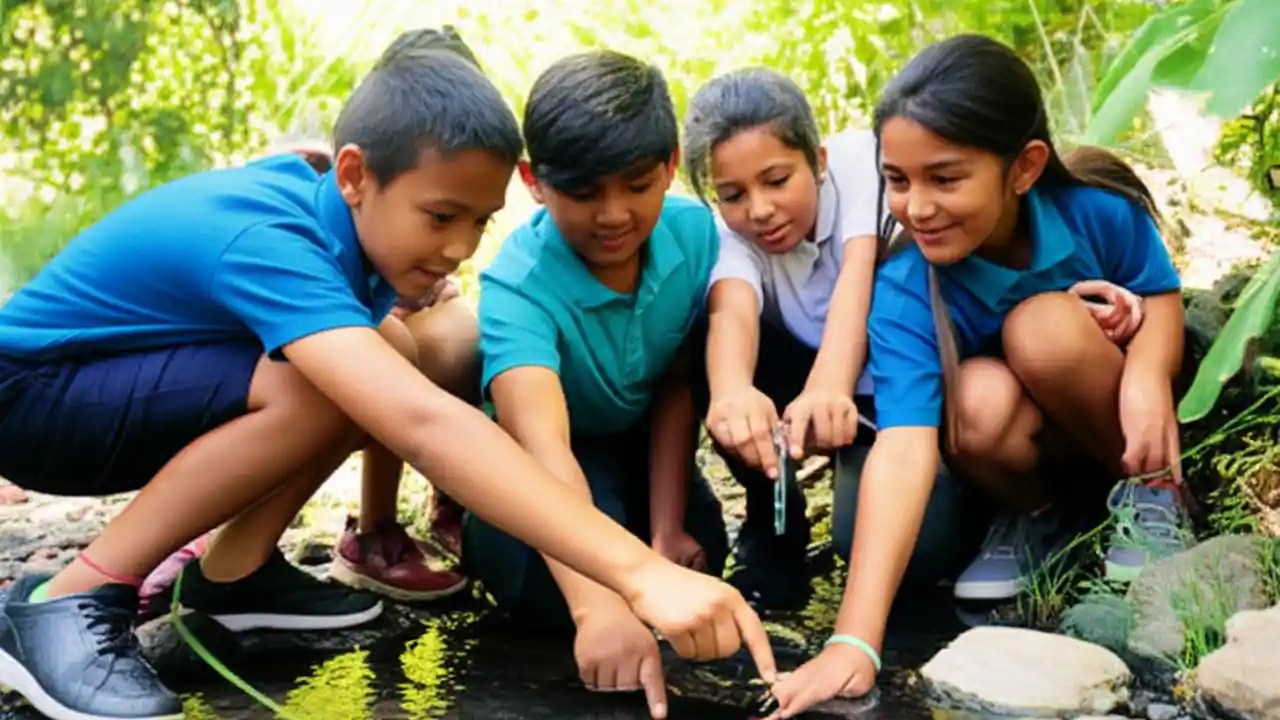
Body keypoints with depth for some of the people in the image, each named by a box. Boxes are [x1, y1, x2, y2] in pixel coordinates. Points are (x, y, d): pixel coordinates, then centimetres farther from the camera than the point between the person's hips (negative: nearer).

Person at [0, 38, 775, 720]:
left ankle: (235, 569, 4)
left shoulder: (320, 204, -10)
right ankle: (65, 604, -18)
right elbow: (425, 425, -50)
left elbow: (411, 402, 3)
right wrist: (640, 573, -55)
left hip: (131, 382, 8)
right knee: (320, 392, -31)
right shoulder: (268, 243, -35)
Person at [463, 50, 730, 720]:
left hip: (631, 440, 4)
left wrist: (666, 528, -19)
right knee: (553, 587, -28)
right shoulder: (519, 285, -38)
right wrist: (599, 604, -66)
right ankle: (476, 523, 6)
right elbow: (543, 444, -53)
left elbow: (677, 387, -13)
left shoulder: (694, 232, -24)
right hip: (529, 457, -4)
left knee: (695, 557, -16)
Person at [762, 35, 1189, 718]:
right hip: (1021, 442, 0)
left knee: (1042, 326, -30)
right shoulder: (902, 291, -29)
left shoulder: (1098, 208, -26)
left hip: (1114, 420, 1)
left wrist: (1146, 376, -34)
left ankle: (1151, 489, -5)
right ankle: (1033, 512, 0)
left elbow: (1161, 297, -7)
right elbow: (903, 448, -40)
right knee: (979, 400, -35)